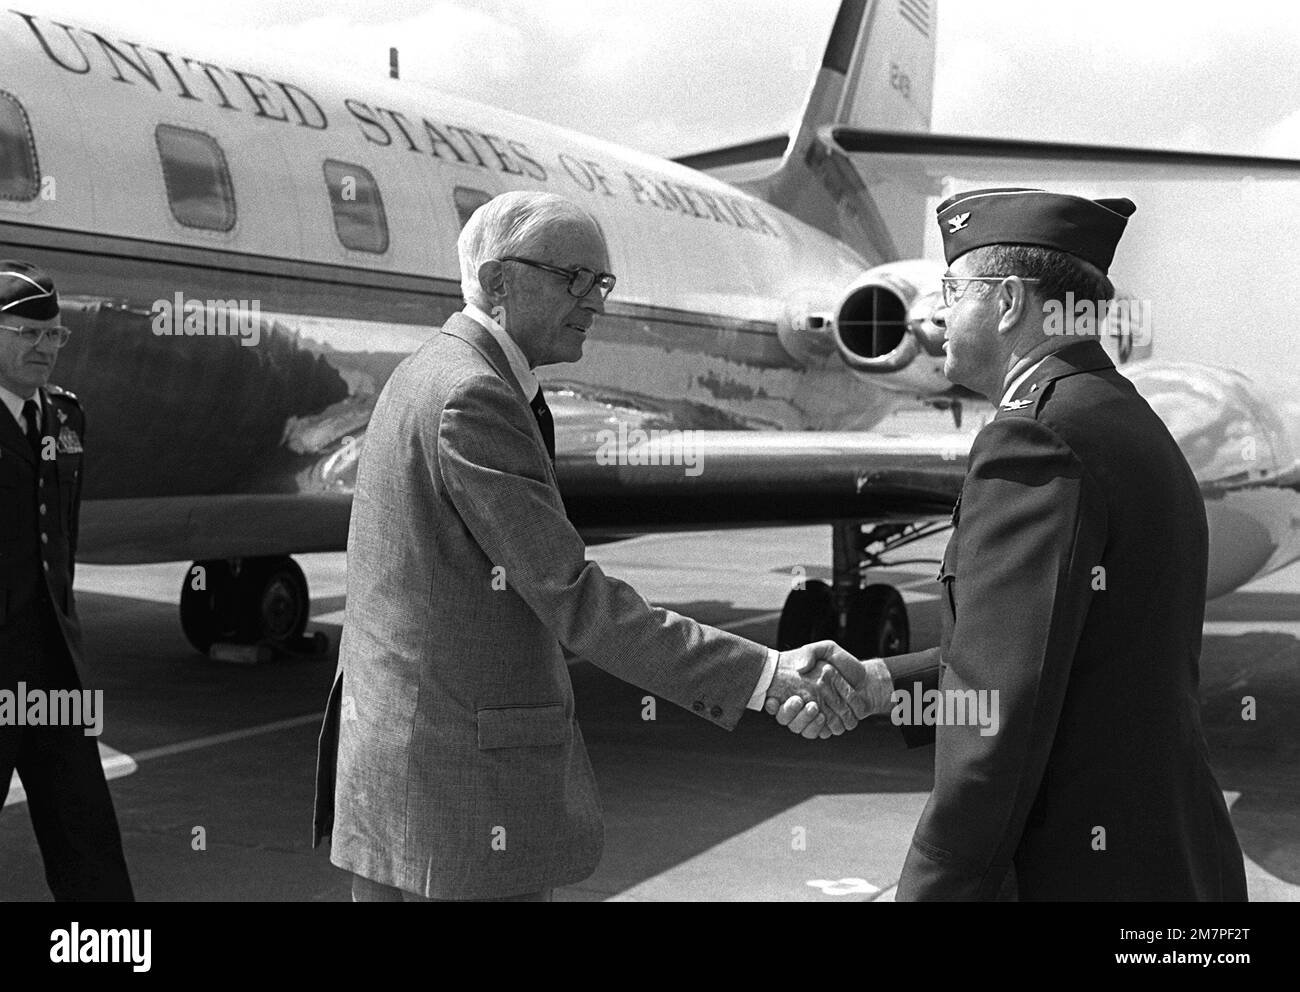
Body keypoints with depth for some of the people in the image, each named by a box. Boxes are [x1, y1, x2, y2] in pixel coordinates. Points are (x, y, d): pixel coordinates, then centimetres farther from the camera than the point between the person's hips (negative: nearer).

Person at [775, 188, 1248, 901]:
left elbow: (999, 714, -24)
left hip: (1072, 872, -9)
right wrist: (887, 682, 6)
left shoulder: (1035, 440, -18)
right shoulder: (1136, 426, 12)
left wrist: (933, 886, -19)